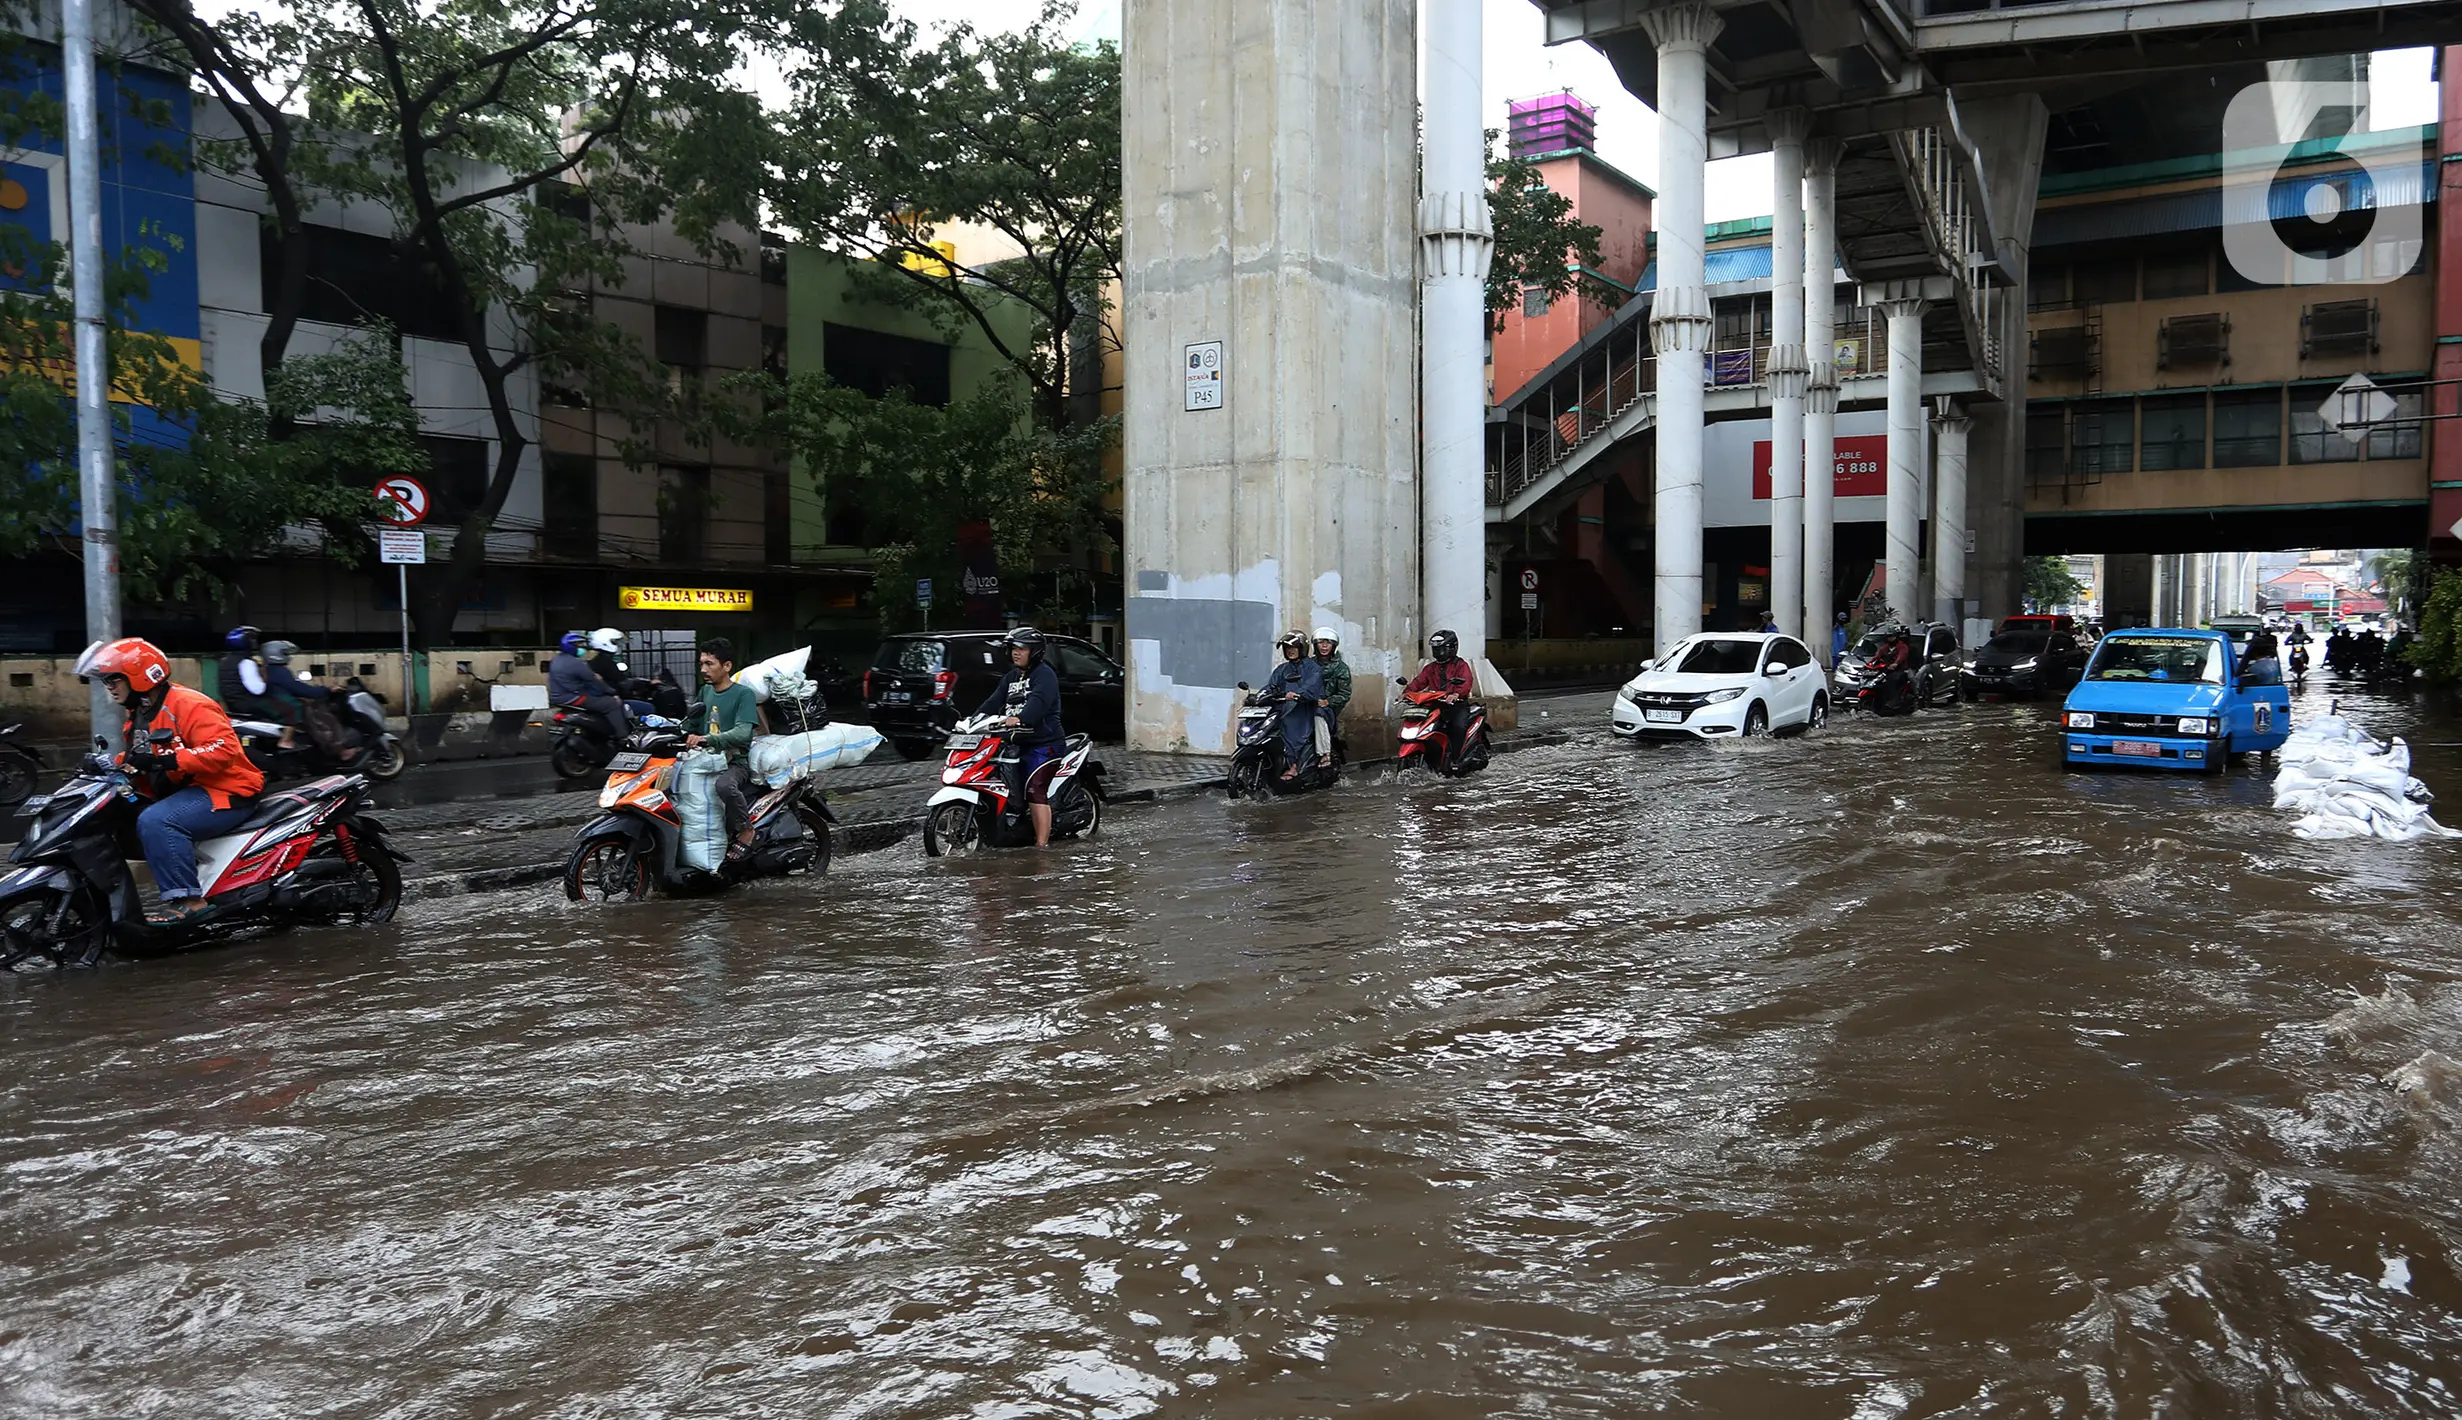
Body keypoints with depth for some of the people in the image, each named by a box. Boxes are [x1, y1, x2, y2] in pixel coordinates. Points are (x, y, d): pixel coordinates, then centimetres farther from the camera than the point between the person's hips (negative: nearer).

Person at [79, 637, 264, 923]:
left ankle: (186, 900, -32)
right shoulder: (138, 716, 16)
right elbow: (138, 761, 24)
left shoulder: (188, 705, -16)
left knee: (155, 821, -32)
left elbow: (224, 748, -28)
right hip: (183, 792, 11)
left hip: (225, 791, -11)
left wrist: (168, 760, -34)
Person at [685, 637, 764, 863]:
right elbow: (696, 726, 24)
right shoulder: (706, 691, 16)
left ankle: (745, 830, -15)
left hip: (734, 762, -8)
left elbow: (743, 732, -22)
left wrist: (708, 739, -36)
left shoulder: (744, 694, -7)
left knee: (724, 785, -39)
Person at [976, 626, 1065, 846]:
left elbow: (1038, 701, -26)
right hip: (1018, 742, 9)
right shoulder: (1011, 677, 21)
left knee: (1035, 793, -19)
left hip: (1042, 743, -9)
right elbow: (994, 701, 11)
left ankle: (1041, 844, -21)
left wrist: (1019, 718, -43)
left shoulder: (1044, 674, -7)